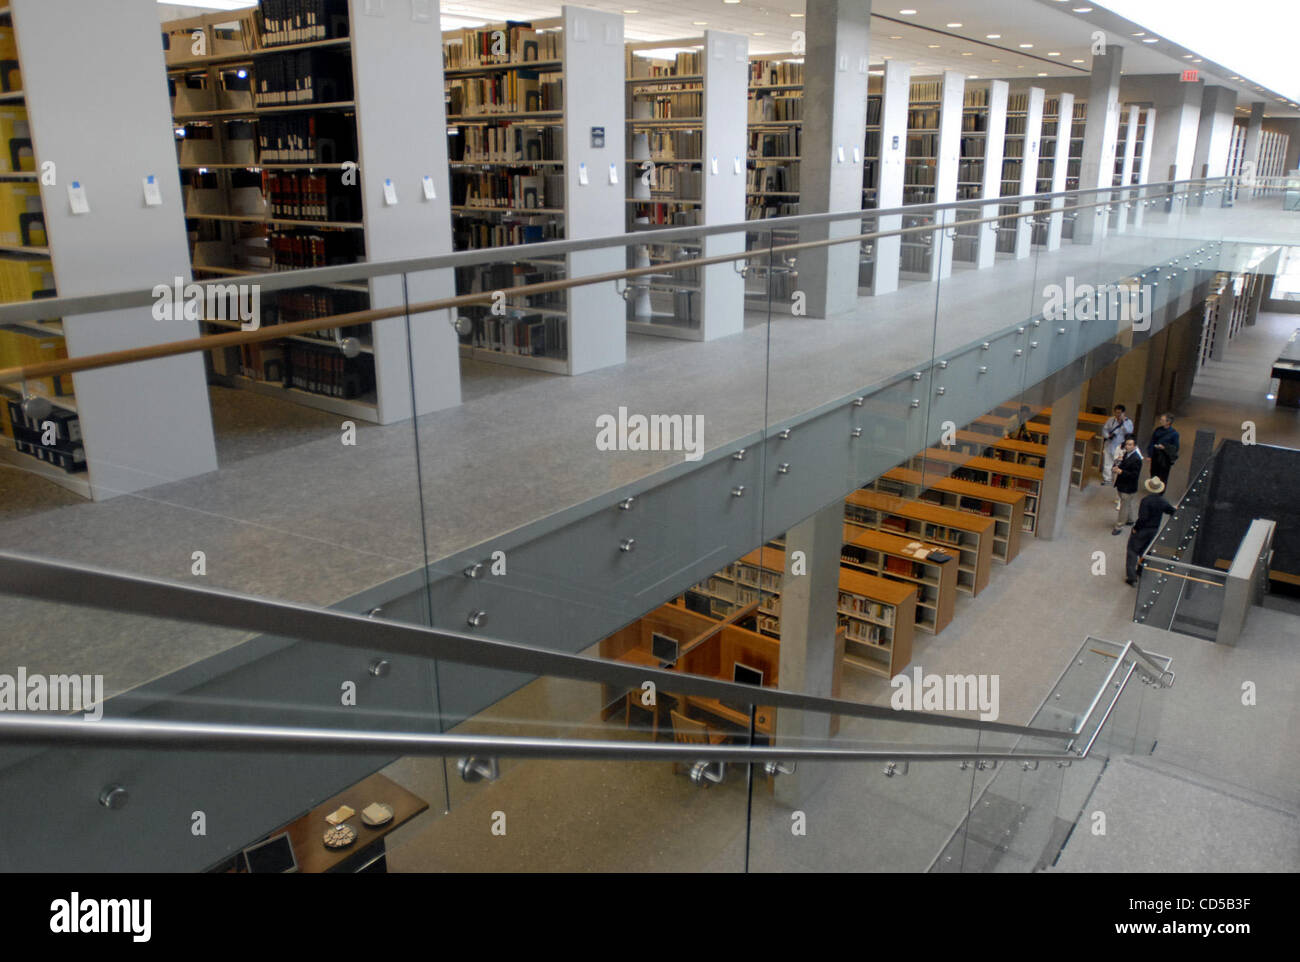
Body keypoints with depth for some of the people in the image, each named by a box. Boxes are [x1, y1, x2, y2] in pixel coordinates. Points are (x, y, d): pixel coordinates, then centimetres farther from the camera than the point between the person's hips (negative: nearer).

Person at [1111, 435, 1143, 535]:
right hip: (1121, 484, 8)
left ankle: (1119, 526, 14)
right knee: (1129, 504, 27)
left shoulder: (1136, 459, -25)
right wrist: (1117, 467, -9)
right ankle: (1130, 519, 45)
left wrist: (1121, 472, -31)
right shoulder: (1125, 454, 1)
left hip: (1128, 488, -8)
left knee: (1123, 507, 4)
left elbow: (1135, 475, -25)